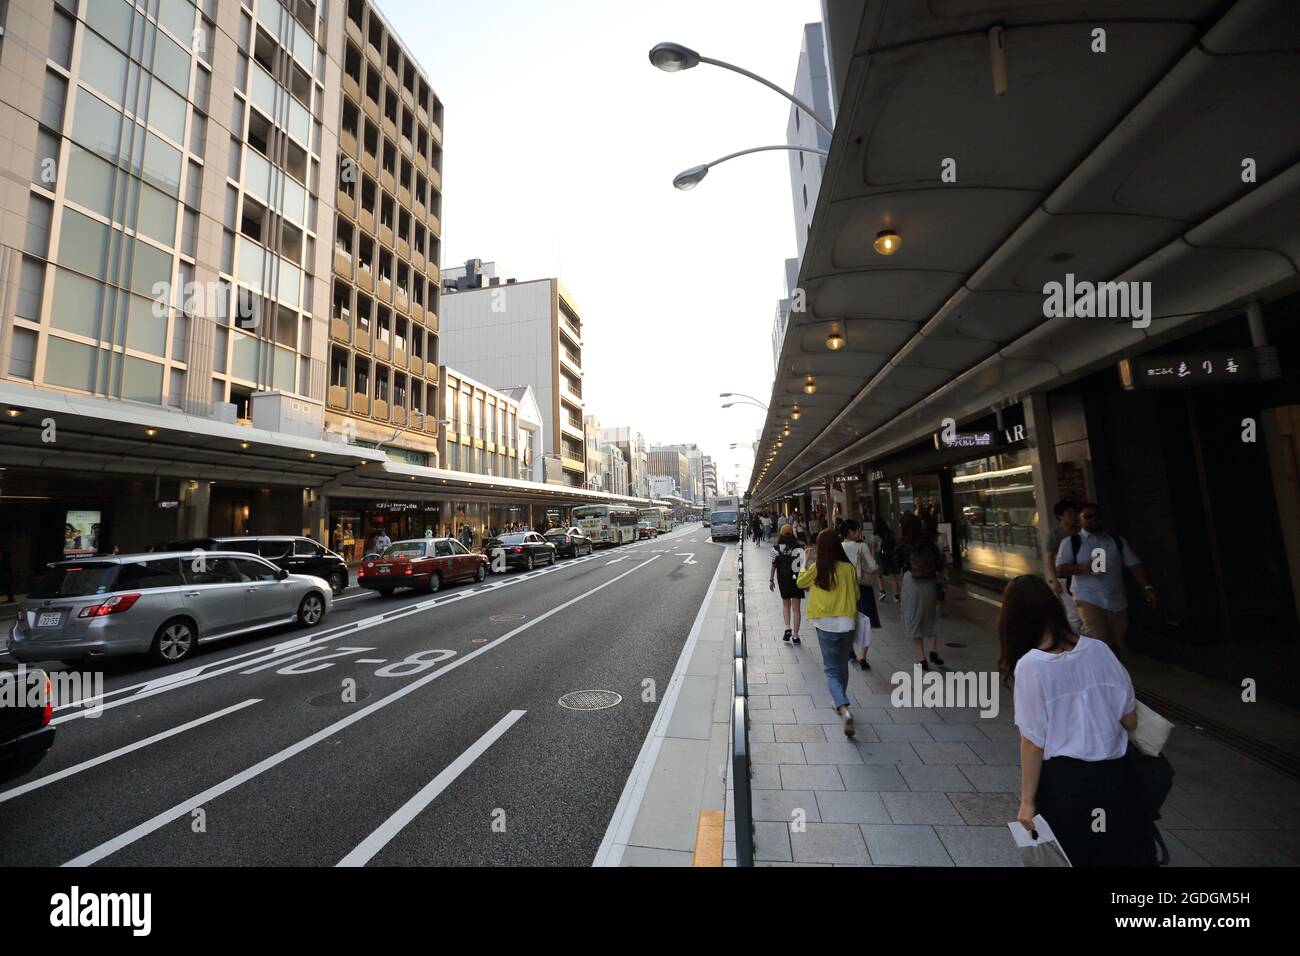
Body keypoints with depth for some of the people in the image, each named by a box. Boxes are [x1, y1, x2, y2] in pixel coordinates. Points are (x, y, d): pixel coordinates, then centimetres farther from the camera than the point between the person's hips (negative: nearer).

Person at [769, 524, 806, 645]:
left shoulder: (777, 548, -5)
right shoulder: (799, 547, -6)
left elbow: (774, 565, -2)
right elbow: (803, 565, -8)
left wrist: (771, 580, 7)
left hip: (782, 580, 1)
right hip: (796, 580, -1)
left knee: (785, 604, 20)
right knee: (796, 608, 6)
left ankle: (787, 628, 3)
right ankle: (795, 635, 8)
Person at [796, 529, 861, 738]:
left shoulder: (817, 569, -9)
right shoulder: (848, 568, -5)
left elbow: (800, 582, 9)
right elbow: (856, 595, 5)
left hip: (826, 625, -2)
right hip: (848, 623, 2)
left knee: (832, 671, 6)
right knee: (843, 667, 22)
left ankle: (844, 709, -14)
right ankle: (840, 702, 38)